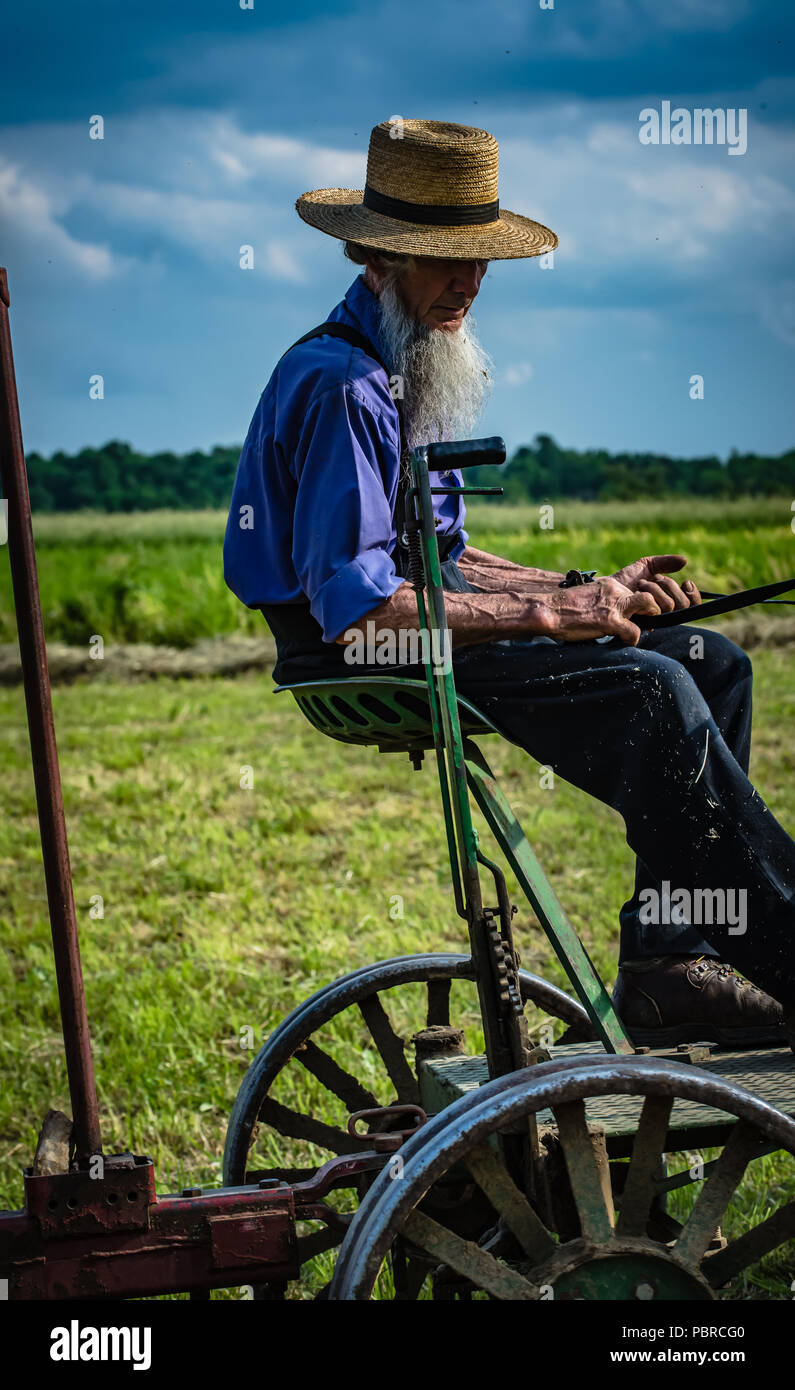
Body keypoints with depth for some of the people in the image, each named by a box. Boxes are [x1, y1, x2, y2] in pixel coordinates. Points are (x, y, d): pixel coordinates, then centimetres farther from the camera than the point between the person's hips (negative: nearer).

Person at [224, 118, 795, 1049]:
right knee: (653, 691, -25)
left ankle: (671, 966, -5)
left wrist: (588, 591, 7)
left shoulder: (411, 367, 16)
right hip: (363, 661, -10)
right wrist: (546, 614, -22)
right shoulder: (340, 385, -17)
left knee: (711, 661, 2)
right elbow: (356, 604, -25)